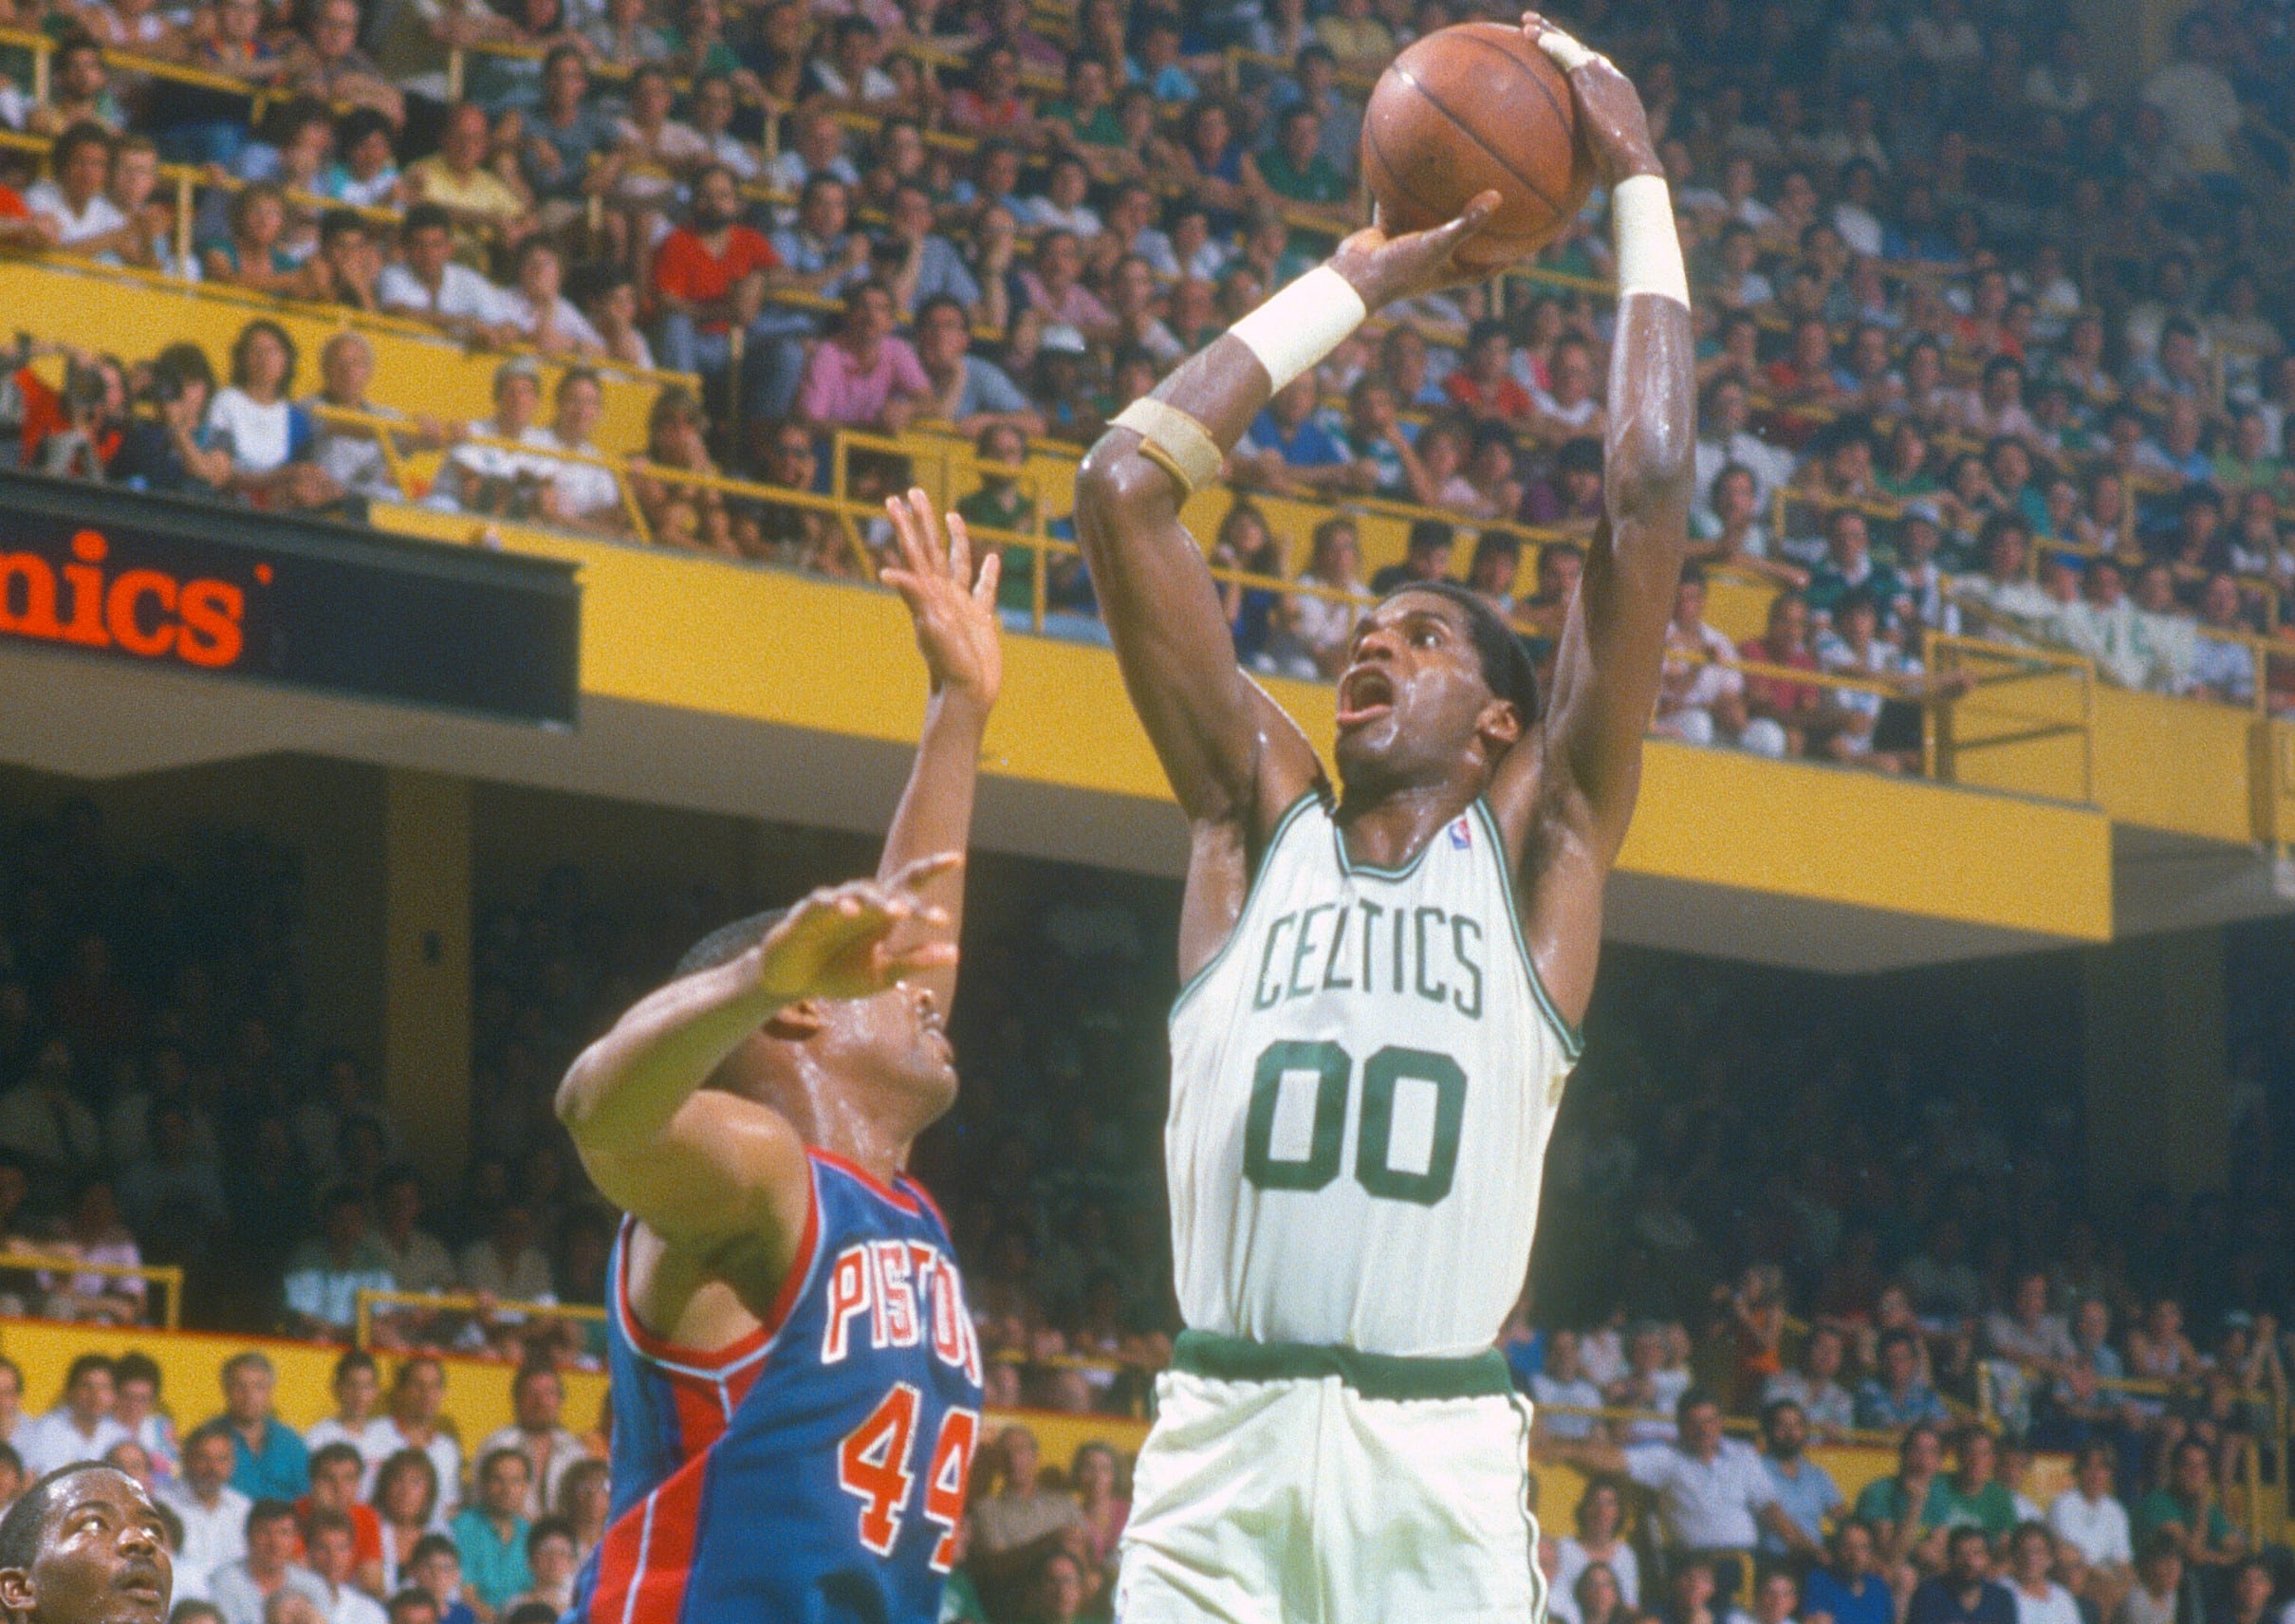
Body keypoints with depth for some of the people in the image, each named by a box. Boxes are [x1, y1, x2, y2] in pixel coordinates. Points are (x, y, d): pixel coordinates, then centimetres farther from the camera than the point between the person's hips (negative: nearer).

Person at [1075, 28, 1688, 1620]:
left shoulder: (1537, 845, 10)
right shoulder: (1260, 816, 15)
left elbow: (1650, 494, 4)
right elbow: (1123, 487, 11)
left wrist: (1641, 186, 10)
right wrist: (1354, 285, 17)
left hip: (1434, 1460, -2)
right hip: (1219, 1443, 2)